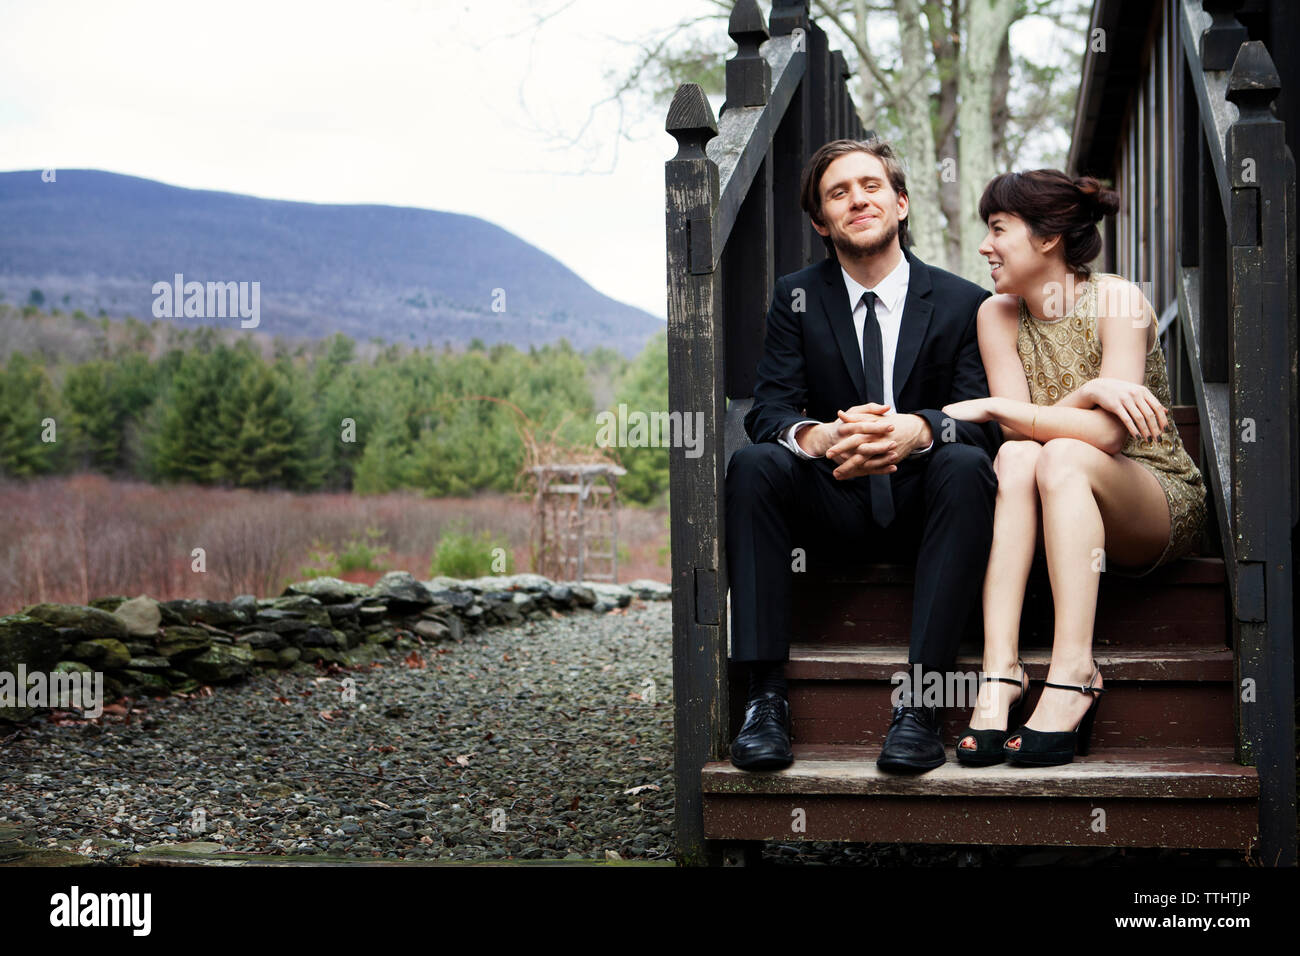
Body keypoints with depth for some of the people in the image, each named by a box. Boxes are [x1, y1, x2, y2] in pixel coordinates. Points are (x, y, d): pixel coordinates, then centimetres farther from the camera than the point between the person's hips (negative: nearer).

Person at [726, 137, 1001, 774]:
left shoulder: (962, 303, 1)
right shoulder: (795, 298, 6)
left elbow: (984, 418, -9)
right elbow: (768, 411, -5)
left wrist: (919, 431, -34)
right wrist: (818, 437, -31)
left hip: (923, 507, -1)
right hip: (834, 508, 1)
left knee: (966, 464, -33)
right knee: (752, 465, -27)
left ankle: (919, 701, -36)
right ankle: (766, 696, -31)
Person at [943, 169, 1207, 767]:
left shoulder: (1117, 301, -12)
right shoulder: (998, 315, 2)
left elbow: (1109, 433, -23)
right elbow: (1018, 435, -10)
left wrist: (988, 407, -21)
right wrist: (1087, 393, -27)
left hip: (1159, 503, -3)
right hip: (1065, 511, 3)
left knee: (1062, 456, -33)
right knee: (1017, 457, -29)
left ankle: (1074, 674, -37)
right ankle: (1000, 670, -38)